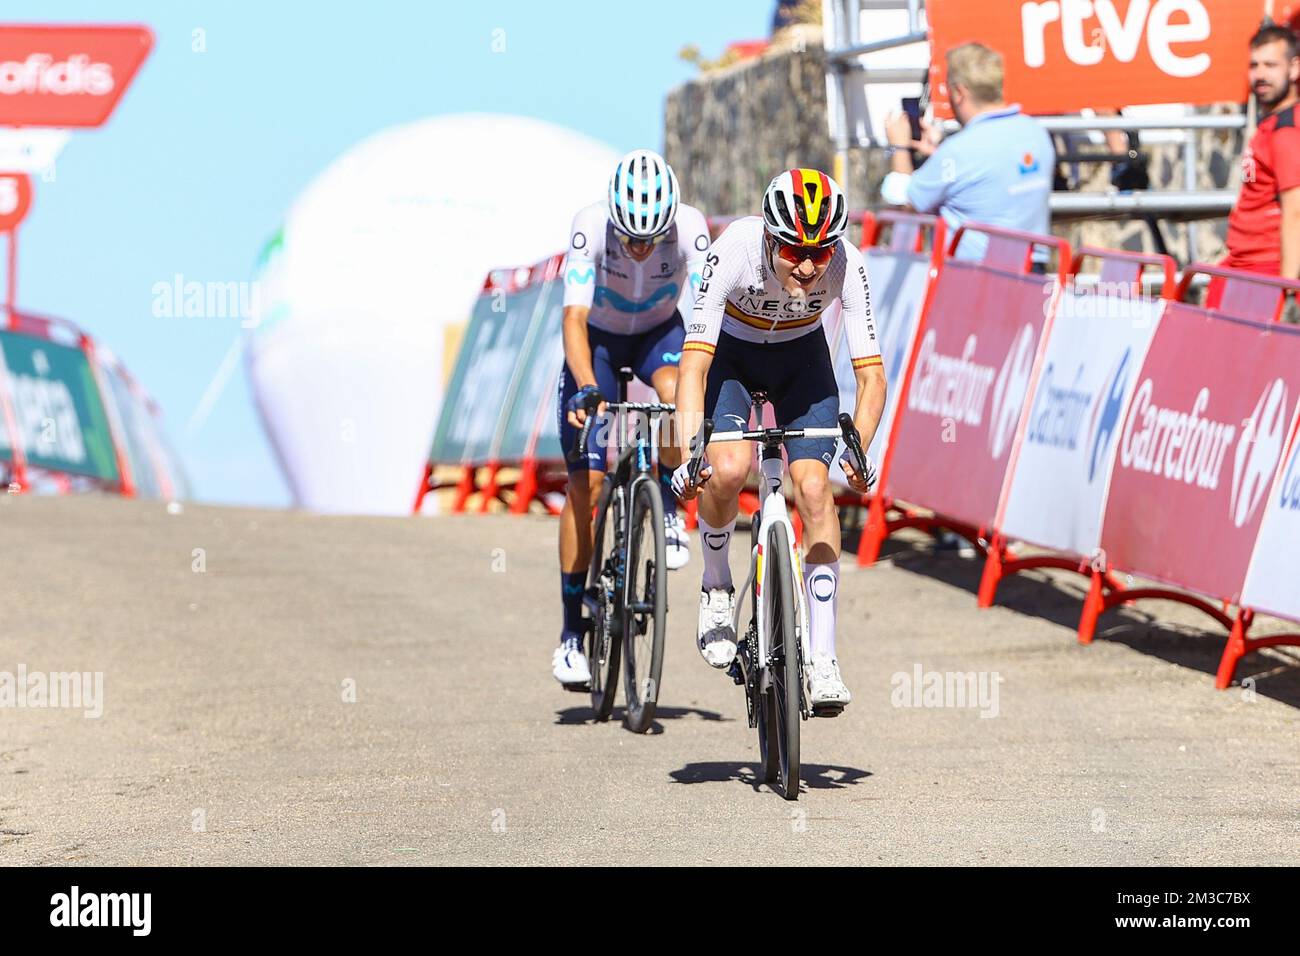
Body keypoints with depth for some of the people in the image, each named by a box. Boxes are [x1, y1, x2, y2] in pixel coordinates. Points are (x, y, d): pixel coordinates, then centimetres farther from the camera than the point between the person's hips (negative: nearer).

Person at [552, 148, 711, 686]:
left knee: (678, 394, -36)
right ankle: (572, 632, -1)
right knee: (586, 481, -10)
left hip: (659, 333, 1)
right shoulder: (590, 225, -31)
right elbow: (575, 316, -37)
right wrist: (585, 388, -52)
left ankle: (668, 510, -9)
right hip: (598, 339, -1)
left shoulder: (690, 227, -29)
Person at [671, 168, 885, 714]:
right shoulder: (735, 251, -36)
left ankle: (822, 659, -11)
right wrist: (689, 453, -50)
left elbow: (871, 375, -29)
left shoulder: (846, 265, -31)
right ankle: (716, 588, 3)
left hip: (802, 357, 1)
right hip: (732, 353, -1)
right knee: (728, 470, -27)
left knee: (814, 486, -17)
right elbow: (694, 362, -38)